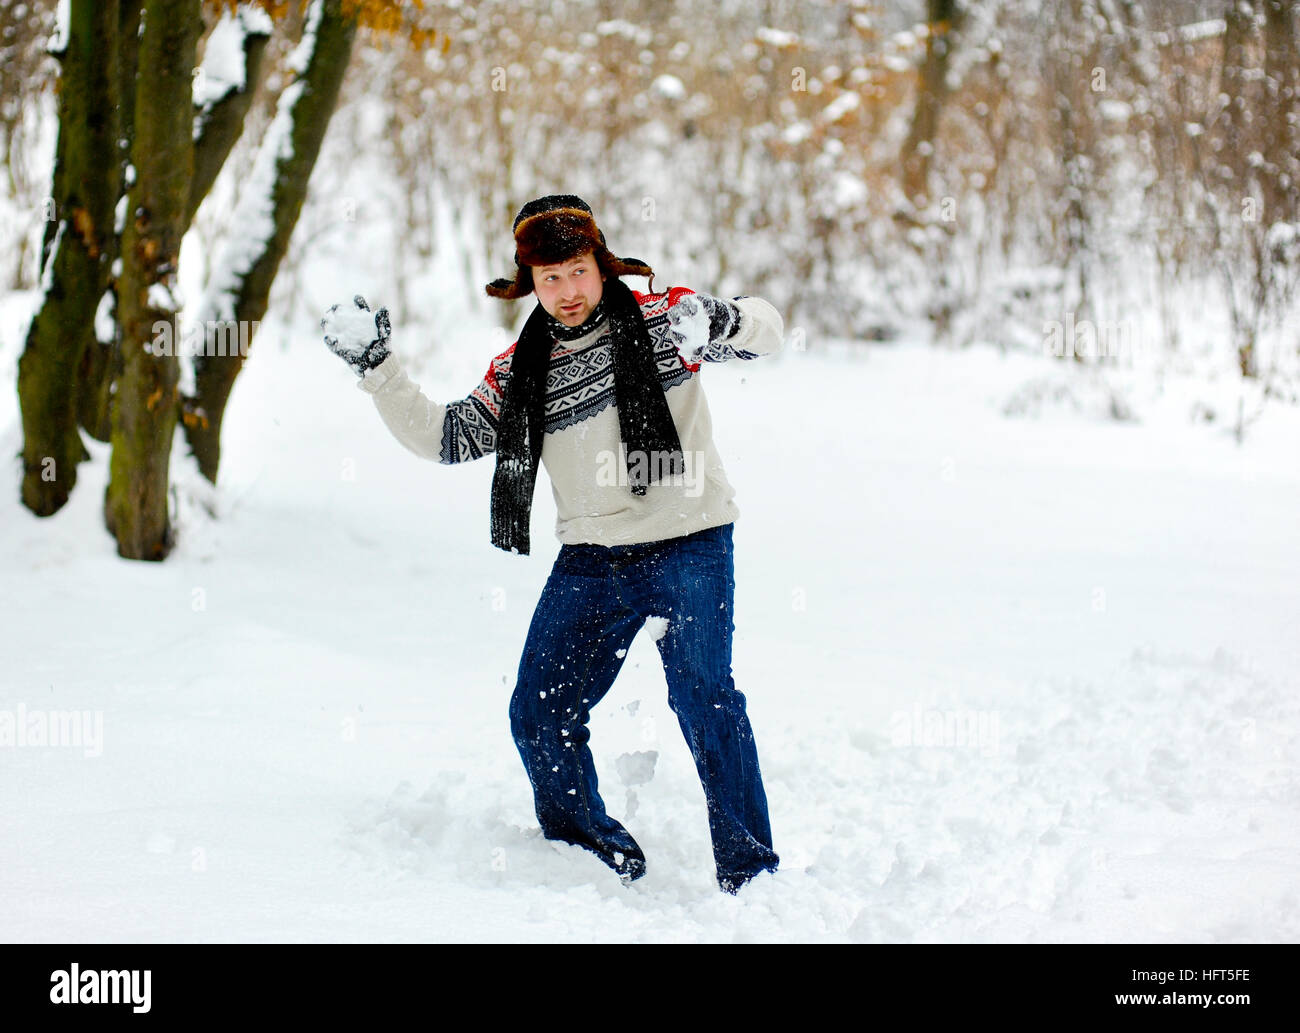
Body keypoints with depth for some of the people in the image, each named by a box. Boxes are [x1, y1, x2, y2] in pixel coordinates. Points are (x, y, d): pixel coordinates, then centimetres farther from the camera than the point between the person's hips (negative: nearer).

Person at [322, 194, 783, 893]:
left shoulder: (660, 321, -2)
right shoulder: (519, 372, 8)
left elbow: (765, 330, -8)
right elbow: (444, 438, 10)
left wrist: (721, 322, -31)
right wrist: (376, 367, 1)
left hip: (688, 547, -5)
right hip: (590, 563, 5)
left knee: (702, 696, -18)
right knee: (540, 713, 3)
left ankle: (750, 870, -8)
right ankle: (592, 851, 24)